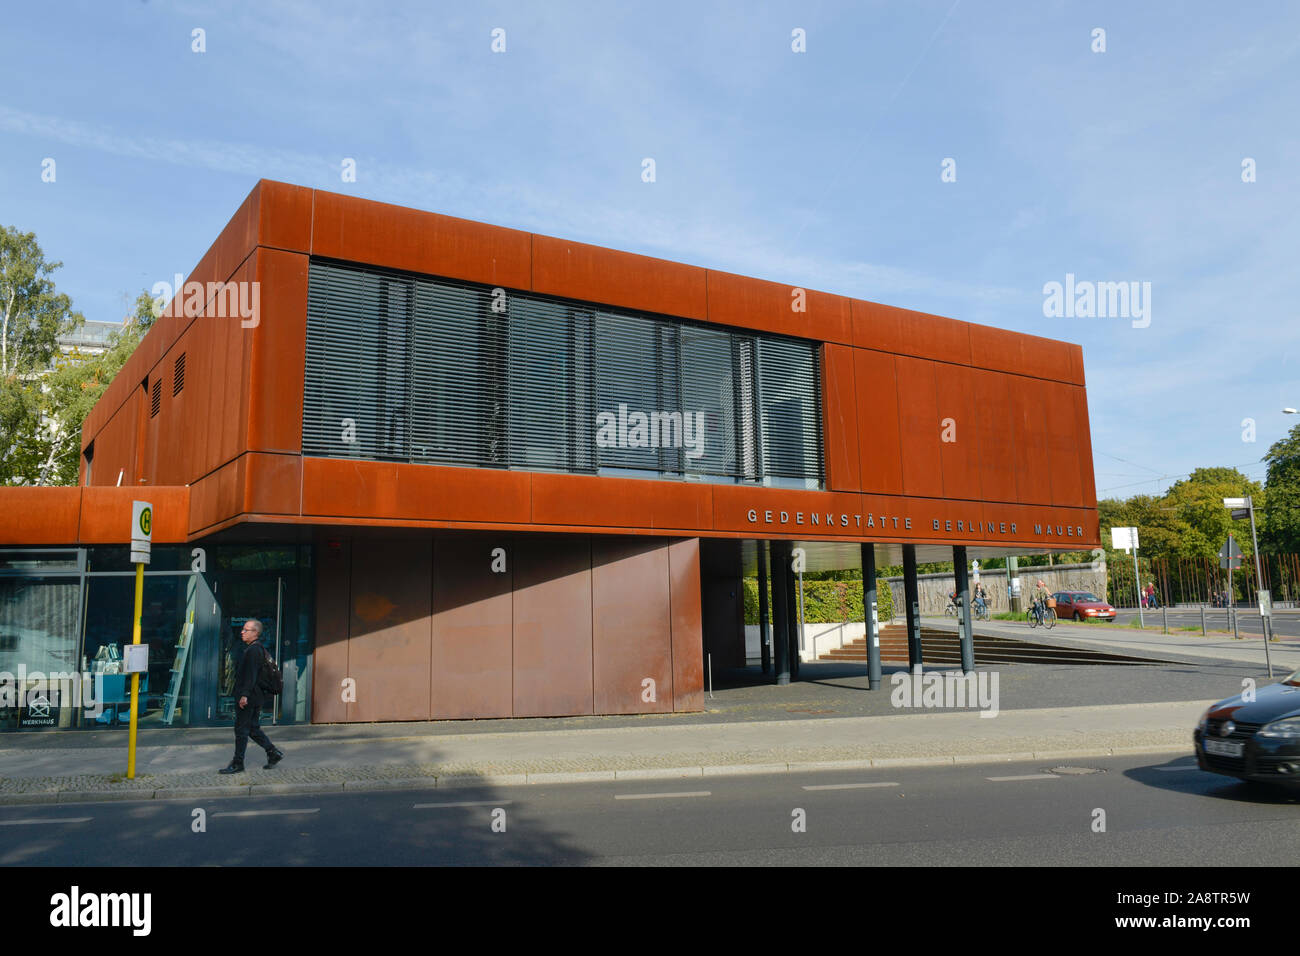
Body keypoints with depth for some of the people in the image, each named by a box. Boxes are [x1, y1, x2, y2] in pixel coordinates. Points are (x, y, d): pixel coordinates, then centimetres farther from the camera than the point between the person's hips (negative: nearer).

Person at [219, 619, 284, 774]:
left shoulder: (253, 650, -15)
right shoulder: (259, 649, 17)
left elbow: (251, 675, -22)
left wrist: (244, 695, -25)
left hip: (248, 698, -10)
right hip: (254, 698, 10)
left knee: (241, 730, -2)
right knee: (253, 729, 14)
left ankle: (237, 764, 6)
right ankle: (273, 753, 14)